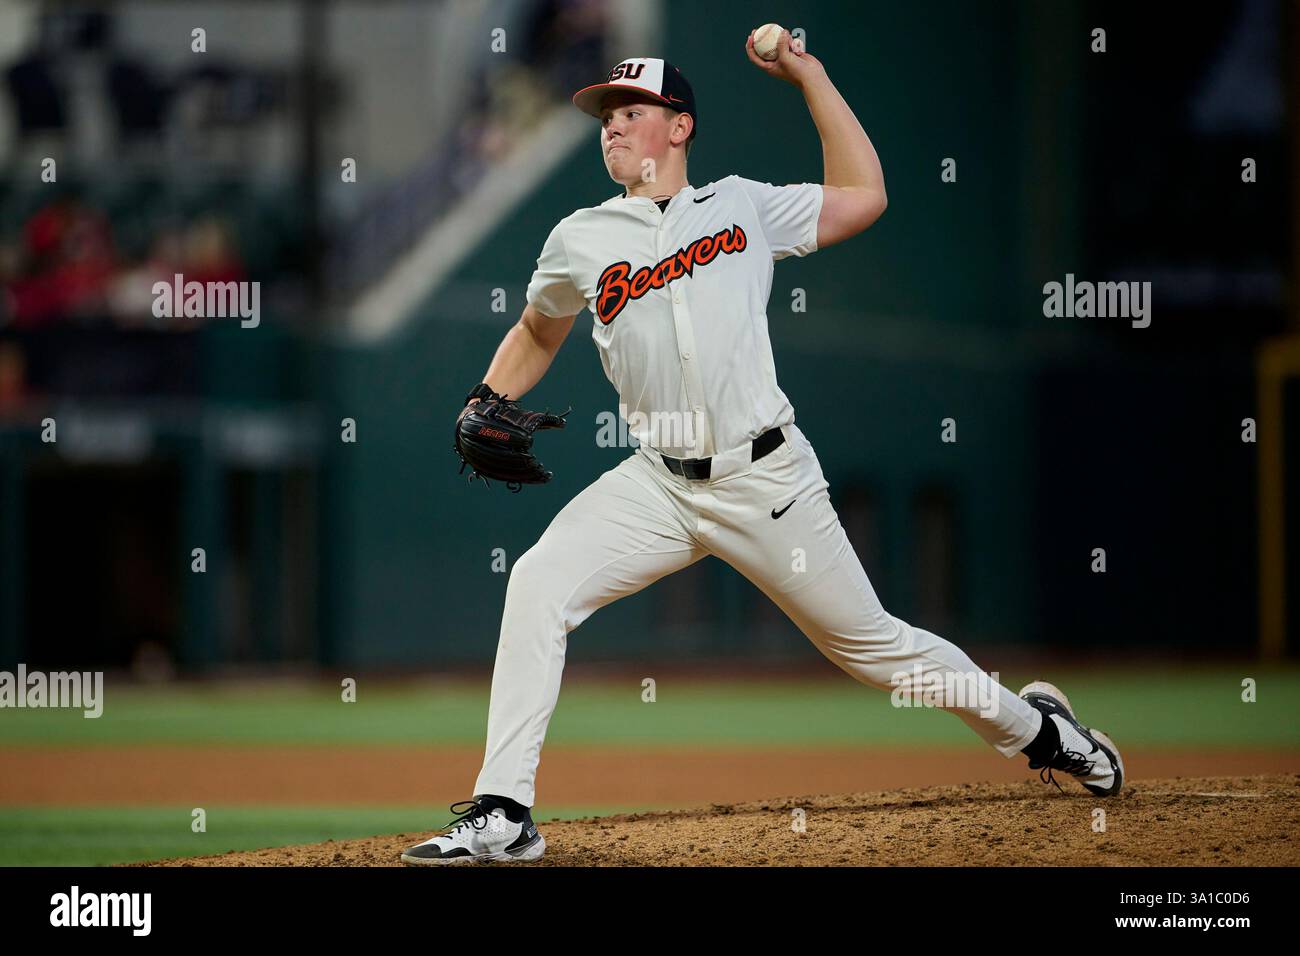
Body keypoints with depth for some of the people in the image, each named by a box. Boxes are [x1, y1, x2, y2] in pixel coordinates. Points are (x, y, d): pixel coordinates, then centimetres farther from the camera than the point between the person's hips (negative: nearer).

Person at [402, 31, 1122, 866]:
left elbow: (862, 197, 7)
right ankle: (504, 815, -18)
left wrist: (809, 76, 6)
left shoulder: (742, 207, 6)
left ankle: (1032, 725, 31)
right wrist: (486, 403, 7)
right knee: (538, 586, -19)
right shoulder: (581, 241, 9)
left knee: (870, 641, 6)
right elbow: (537, 334, 24)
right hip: (658, 484, 2)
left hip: (768, 479, -2)